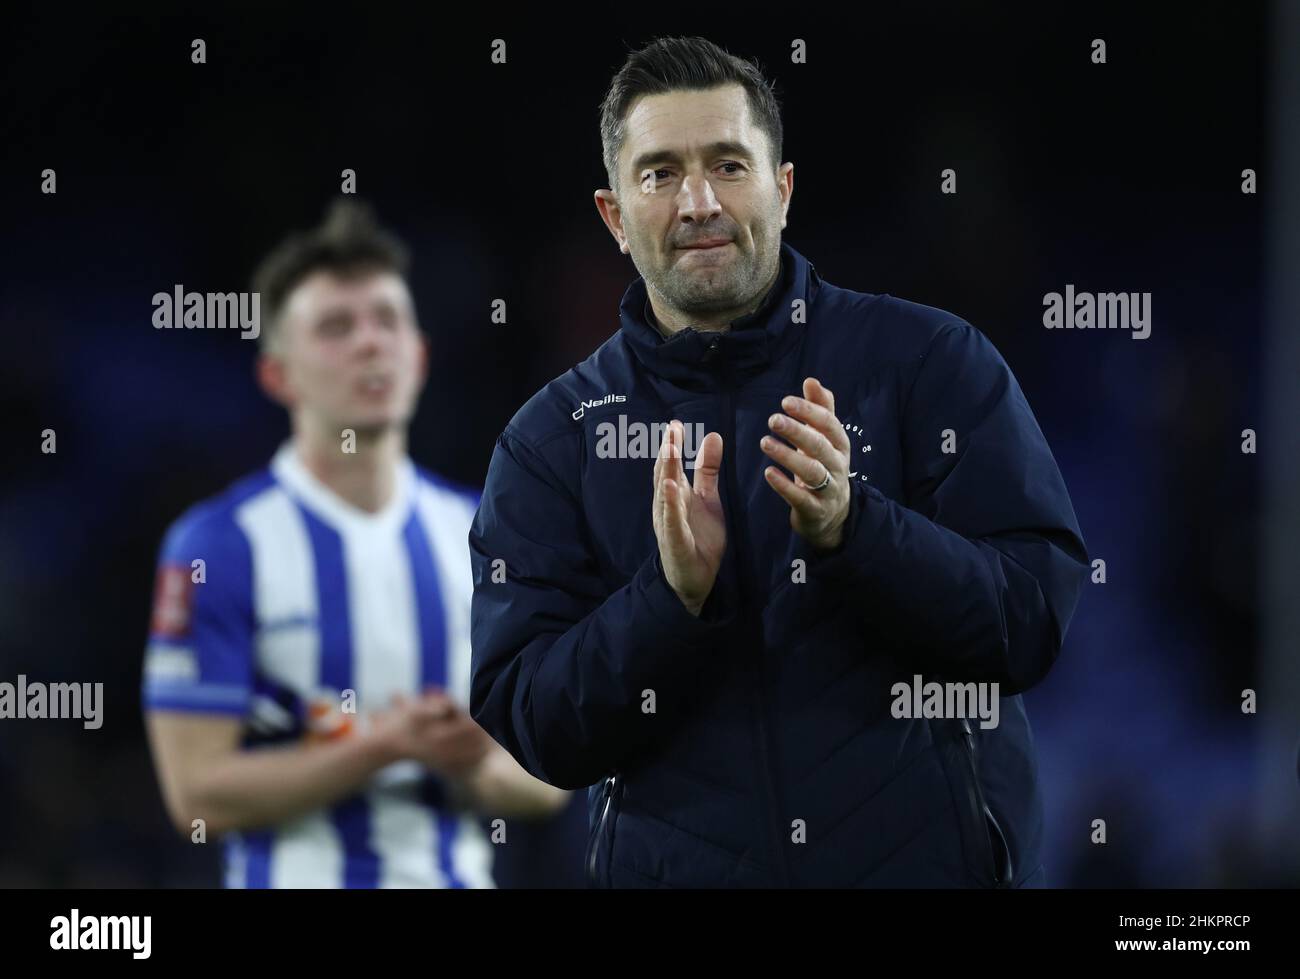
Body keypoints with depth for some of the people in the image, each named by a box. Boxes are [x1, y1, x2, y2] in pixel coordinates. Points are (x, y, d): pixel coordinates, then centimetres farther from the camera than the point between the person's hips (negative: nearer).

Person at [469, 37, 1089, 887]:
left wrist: (850, 527, -24)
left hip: (934, 857, -1)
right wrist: (674, 595, -22)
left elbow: (1034, 624, -10)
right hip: (682, 865, 1)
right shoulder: (551, 442, 1)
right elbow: (535, 729, -6)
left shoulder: (931, 361, -3)